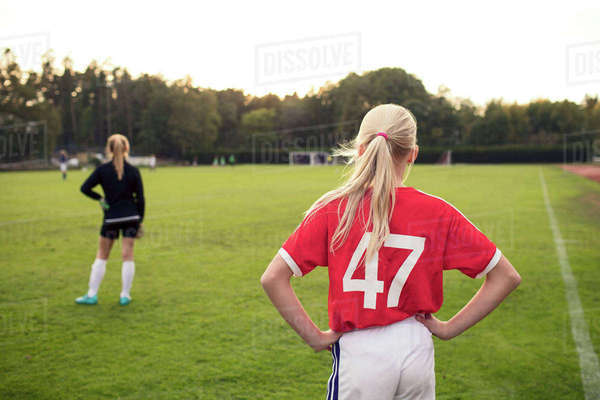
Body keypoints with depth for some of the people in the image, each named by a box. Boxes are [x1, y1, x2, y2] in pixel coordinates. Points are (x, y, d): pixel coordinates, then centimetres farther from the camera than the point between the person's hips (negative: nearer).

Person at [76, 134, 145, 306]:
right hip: (131, 216, 1)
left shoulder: (102, 169, -4)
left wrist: (100, 198, 2)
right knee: (128, 255, 5)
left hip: (111, 217, 0)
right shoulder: (133, 171, -2)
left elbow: (85, 188, -10)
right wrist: (140, 221, 6)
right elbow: (140, 199, -1)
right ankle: (125, 295, 7)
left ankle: (92, 294, 11)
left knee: (101, 256, 10)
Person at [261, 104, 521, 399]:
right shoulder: (438, 212, -5)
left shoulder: (332, 210, -9)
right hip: (418, 350, 2)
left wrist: (314, 337, -4)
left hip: (358, 352, -2)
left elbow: (272, 278, -12)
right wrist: (448, 328, 4)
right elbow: (506, 277, 0)